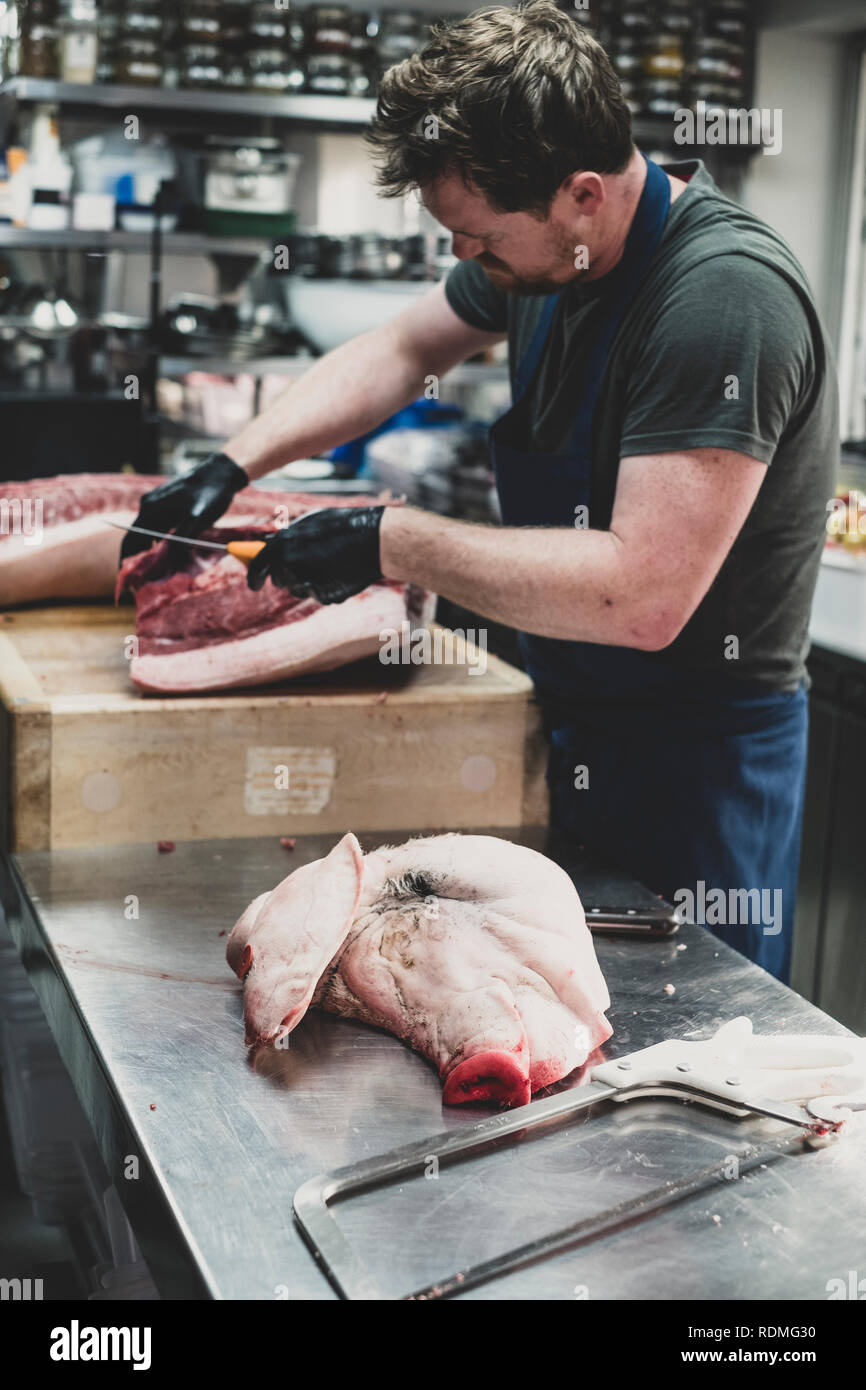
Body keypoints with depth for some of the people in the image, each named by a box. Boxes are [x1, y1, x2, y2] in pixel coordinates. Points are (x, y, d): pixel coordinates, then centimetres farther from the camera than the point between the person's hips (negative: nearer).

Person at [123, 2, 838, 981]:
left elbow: (645, 596, -33)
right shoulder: (546, 247, -1)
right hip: (574, 719, 8)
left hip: (696, 755, -8)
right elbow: (402, 351, 15)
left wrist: (397, 544, -26)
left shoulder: (725, 298, -28)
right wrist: (233, 465, 2)